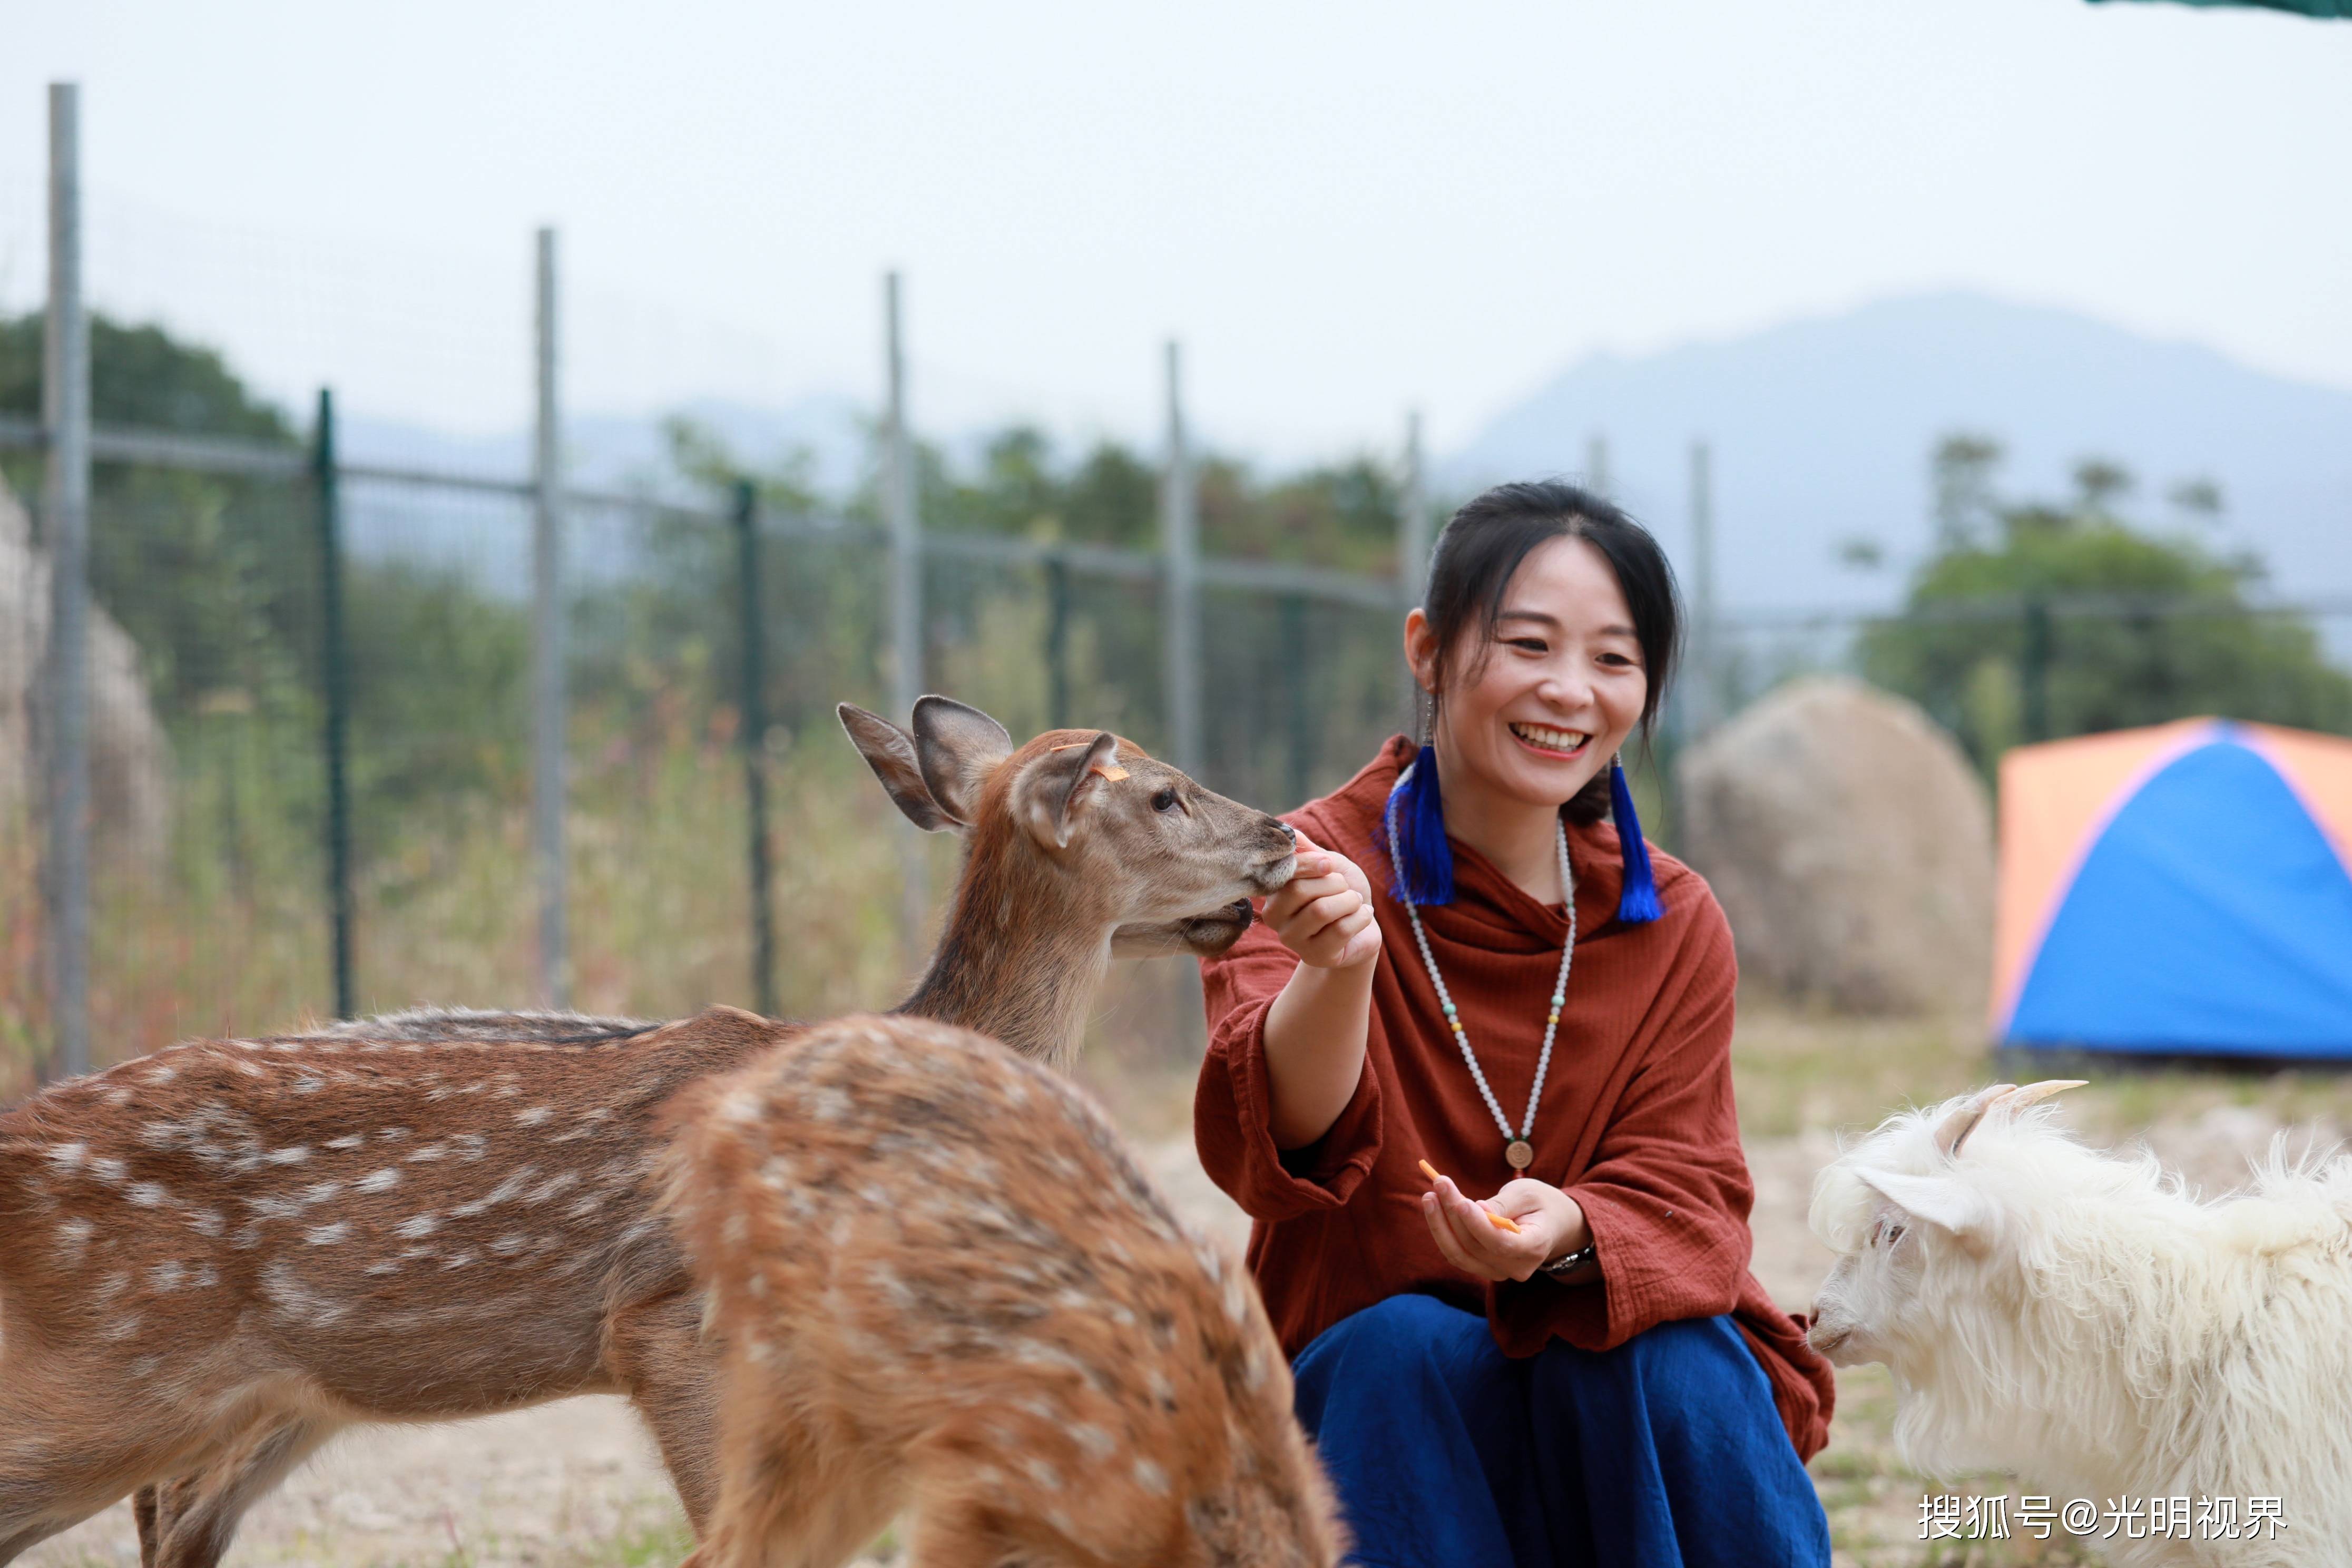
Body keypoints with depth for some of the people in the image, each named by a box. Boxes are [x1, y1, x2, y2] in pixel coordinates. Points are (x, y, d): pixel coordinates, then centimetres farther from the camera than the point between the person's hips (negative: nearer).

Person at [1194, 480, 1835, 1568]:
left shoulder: (1674, 925, 2)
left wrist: (1567, 1230, -33)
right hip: (1376, 1404, -1)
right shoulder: (1309, 876, -7)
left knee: (1668, 1358, -30)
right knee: (1403, 1347, -32)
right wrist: (1336, 974, -48)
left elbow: (1684, 1194, -7)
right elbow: (1273, 1148, -25)